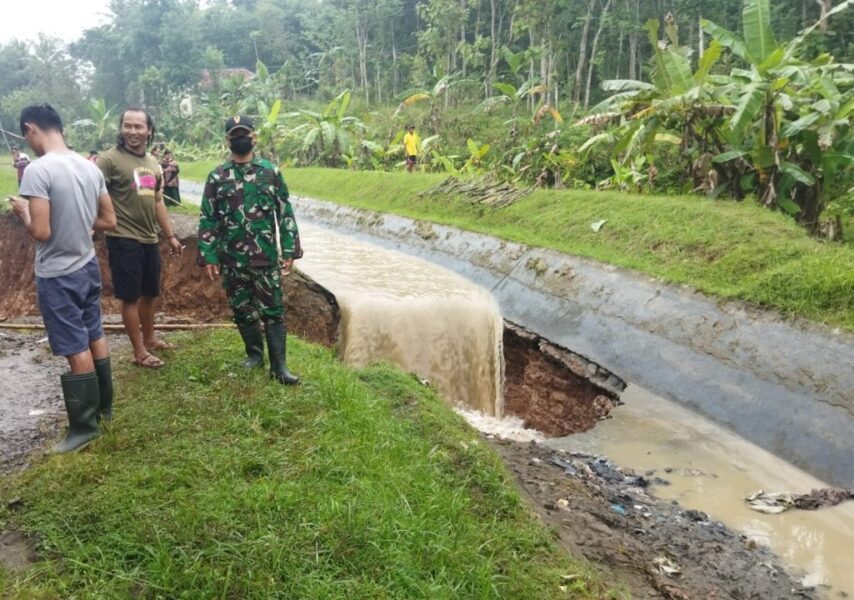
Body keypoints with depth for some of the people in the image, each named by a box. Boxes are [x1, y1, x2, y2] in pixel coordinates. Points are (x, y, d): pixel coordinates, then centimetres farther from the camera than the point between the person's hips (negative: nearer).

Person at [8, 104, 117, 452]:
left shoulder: (38, 170, -21)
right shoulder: (90, 167, 2)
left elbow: (41, 233, -23)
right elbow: (109, 221, 8)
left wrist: (22, 212, -5)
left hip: (57, 276, -7)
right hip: (88, 266, 7)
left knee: (76, 351, 1)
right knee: (95, 337, 19)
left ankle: (85, 426, 13)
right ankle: (104, 406, 33)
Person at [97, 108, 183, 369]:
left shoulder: (153, 163, 13)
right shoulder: (109, 159, -11)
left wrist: (170, 235, 20)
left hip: (150, 239, 7)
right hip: (124, 240, -7)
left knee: (149, 293, 18)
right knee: (131, 296, 2)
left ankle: (149, 339, 35)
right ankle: (139, 352, 12)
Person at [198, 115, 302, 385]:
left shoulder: (271, 172, 1)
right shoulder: (217, 177, 2)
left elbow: (285, 214, 2)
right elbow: (208, 220, 3)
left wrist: (290, 250, -3)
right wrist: (208, 256, -3)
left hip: (266, 256, -1)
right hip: (233, 259, 1)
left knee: (273, 310, -1)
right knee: (242, 310, 11)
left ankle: (279, 365, 3)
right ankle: (255, 354, 29)